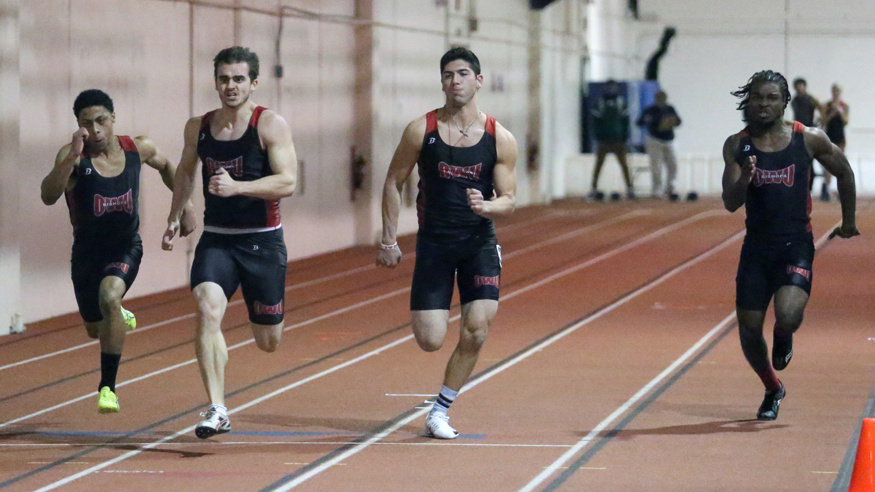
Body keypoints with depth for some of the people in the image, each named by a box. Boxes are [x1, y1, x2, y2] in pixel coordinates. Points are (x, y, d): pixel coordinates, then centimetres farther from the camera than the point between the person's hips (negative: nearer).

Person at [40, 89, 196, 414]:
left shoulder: (139, 149, -10)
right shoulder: (73, 156, -20)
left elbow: (165, 166, 14)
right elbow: (48, 197, -37)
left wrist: (185, 205, 11)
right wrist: (72, 157, -48)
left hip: (126, 247, -1)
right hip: (87, 250, 1)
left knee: (110, 296, -32)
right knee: (95, 329, 19)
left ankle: (108, 387, -24)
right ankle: (120, 317, 59)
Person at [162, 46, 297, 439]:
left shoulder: (271, 125, -9)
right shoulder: (198, 127, 5)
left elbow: (287, 182, -19)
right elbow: (185, 172, 24)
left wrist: (236, 186, -30)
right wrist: (174, 218, 20)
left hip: (262, 241, -2)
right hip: (215, 239, 2)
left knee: (268, 343, 9)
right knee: (207, 310, -24)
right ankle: (217, 410, -25)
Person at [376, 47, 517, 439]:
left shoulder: (500, 139, -5)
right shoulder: (422, 130, -5)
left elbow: (508, 201, -2)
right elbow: (394, 182, 5)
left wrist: (485, 206, -25)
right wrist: (389, 239, 1)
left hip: (479, 244, 1)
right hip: (433, 244, -1)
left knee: (476, 331, -11)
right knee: (430, 341, -9)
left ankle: (441, 410, 7)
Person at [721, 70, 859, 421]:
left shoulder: (809, 140, -3)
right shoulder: (737, 146, 0)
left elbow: (844, 172, 14)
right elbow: (731, 204, -5)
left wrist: (848, 221, 21)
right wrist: (744, 178, -25)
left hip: (796, 246, -2)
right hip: (756, 247, 2)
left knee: (787, 316, -26)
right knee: (749, 331, 3)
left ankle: (783, 337, 14)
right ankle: (772, 391, 31)